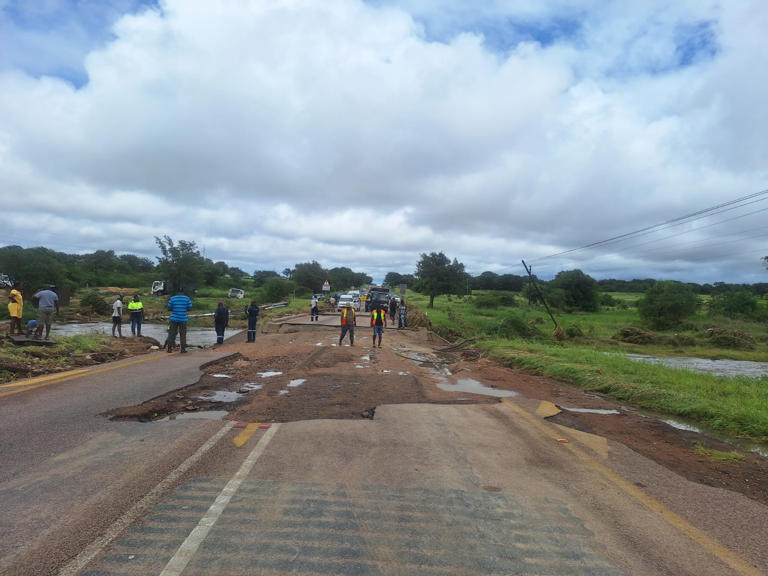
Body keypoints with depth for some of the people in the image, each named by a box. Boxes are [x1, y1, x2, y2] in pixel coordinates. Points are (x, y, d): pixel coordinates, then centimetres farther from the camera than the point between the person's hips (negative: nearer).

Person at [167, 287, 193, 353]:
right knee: (183, 335, 5)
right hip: (183, 319, 0)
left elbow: (169, 308, 1)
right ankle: (183, 349, 3)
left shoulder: (172, 298, 1)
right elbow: (190, 308, 0)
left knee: (172, 334, 8)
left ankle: (169, 348, 7)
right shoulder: (187, 298, 0)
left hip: (174, 319, 1)